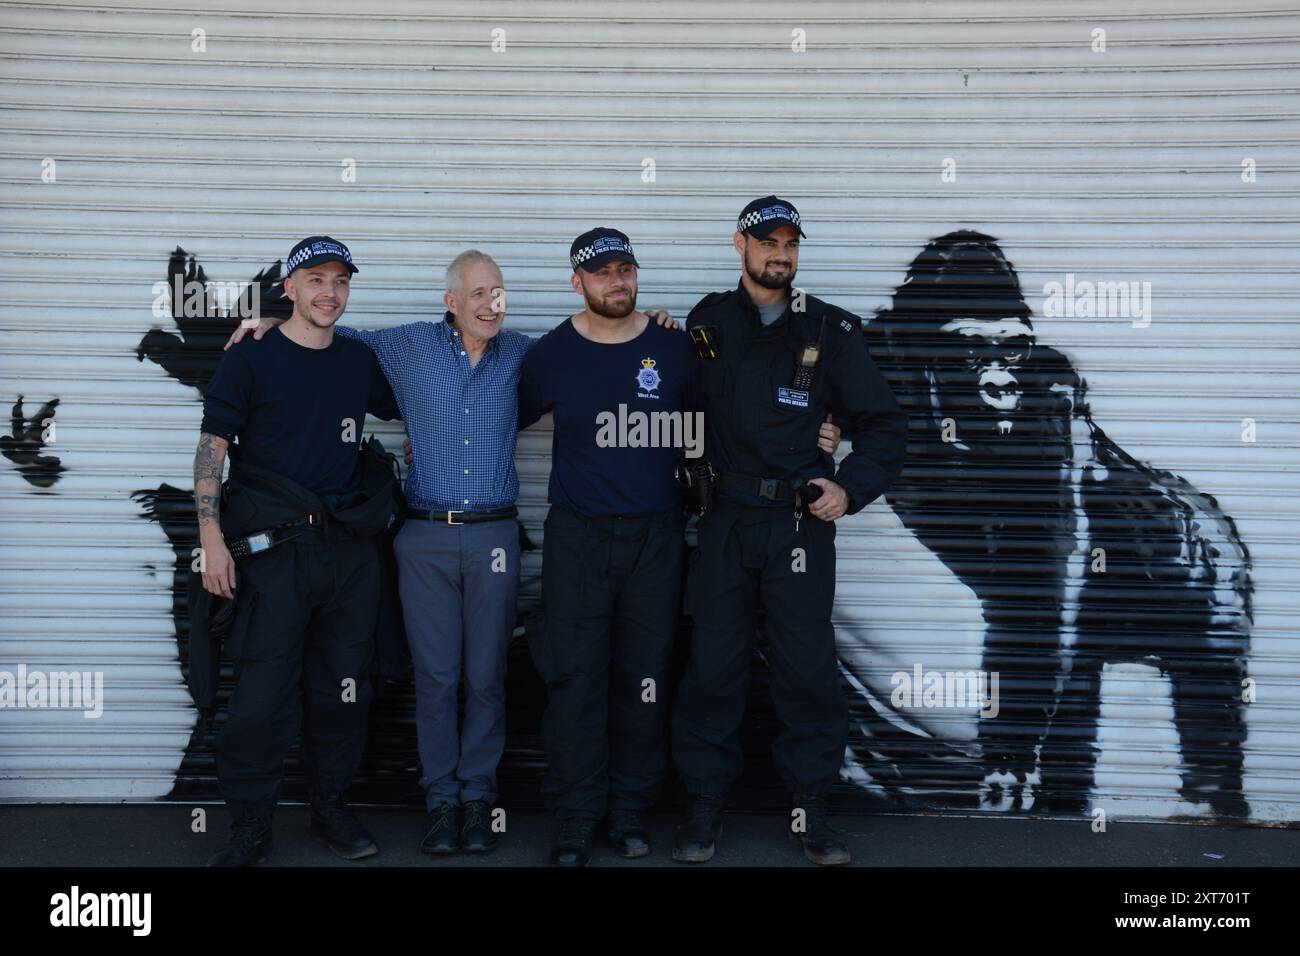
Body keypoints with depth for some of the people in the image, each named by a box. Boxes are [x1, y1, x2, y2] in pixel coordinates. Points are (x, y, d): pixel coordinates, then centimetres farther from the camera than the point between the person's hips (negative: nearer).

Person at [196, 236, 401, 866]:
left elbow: (407, 408, 31)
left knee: (343, 689, 10)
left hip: (350, 547, 5)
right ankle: (249, 827, 8)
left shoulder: (359, 361, 12)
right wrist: (212, 537, -11)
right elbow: (212, 448, -4)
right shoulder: (250, 360, -1)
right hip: (273, 548, -4)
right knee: (262, 694, -5)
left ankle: (331, 809, 24)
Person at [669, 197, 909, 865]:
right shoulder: (706, 323, 7)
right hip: (724, 522, 1)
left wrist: (850, 488, -5)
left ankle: (810, 811, 16)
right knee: (712, 667, 3)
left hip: (801, 523, -1)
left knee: (808, 670, 1)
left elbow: (884, 424, 6)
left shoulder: (830, 331, 3)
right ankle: (704, 807, 17)